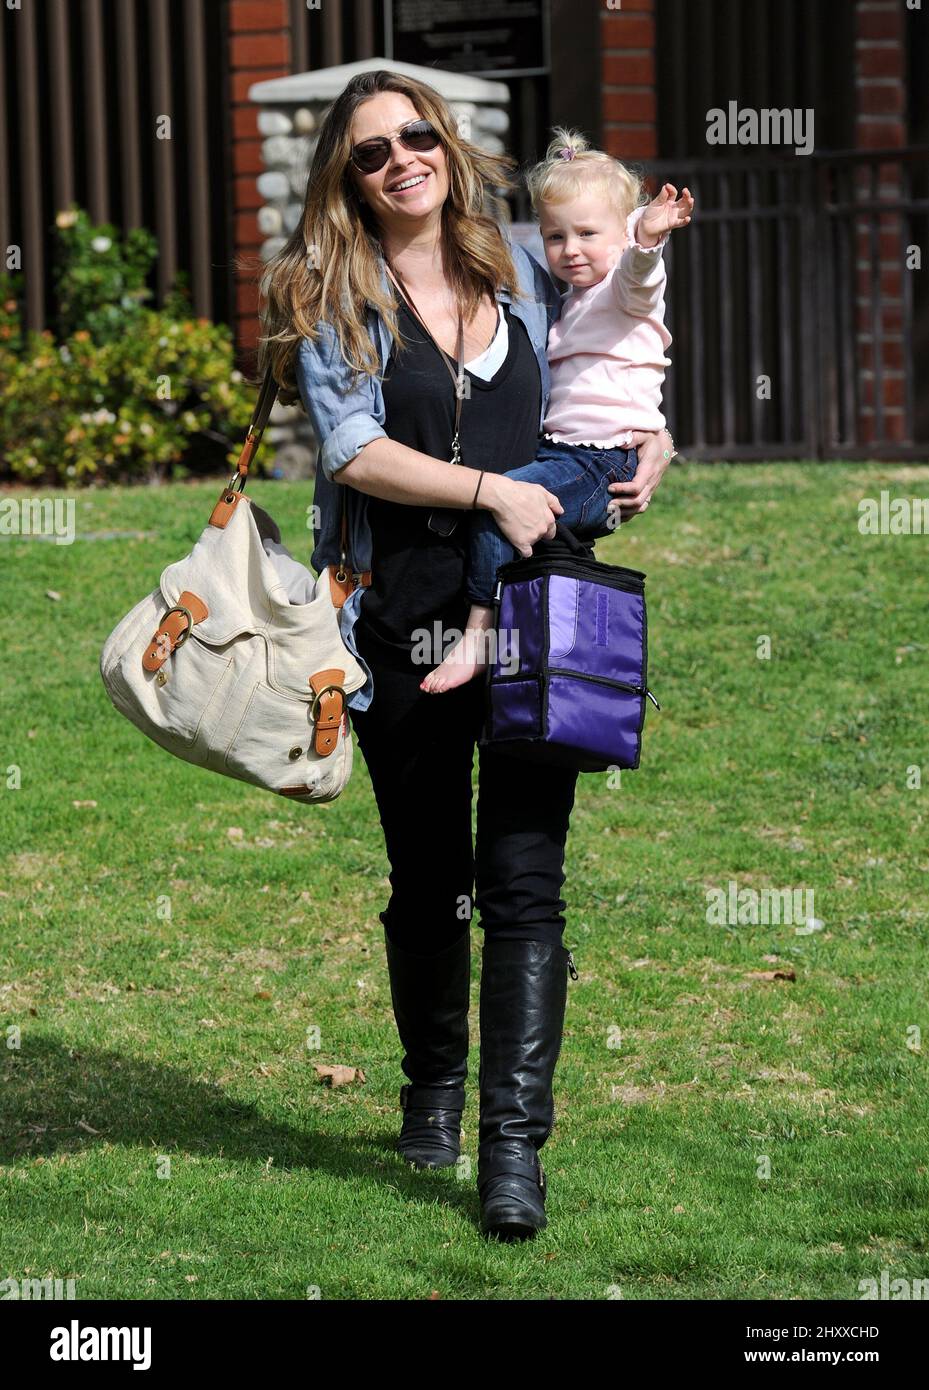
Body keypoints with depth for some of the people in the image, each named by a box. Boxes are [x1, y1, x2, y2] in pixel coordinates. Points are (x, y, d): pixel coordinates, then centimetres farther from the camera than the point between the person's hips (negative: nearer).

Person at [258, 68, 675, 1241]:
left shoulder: (522, 273, 9)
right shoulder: (330, 294, 1)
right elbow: (353, 449, -11)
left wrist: (647, 443, 2)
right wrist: (491, 490, -19)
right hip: (402, 623, -1)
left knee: (523, 879, -9)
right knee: (427, 877, 10)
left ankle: (515, 1144, -12)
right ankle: (434, 1085, 33)